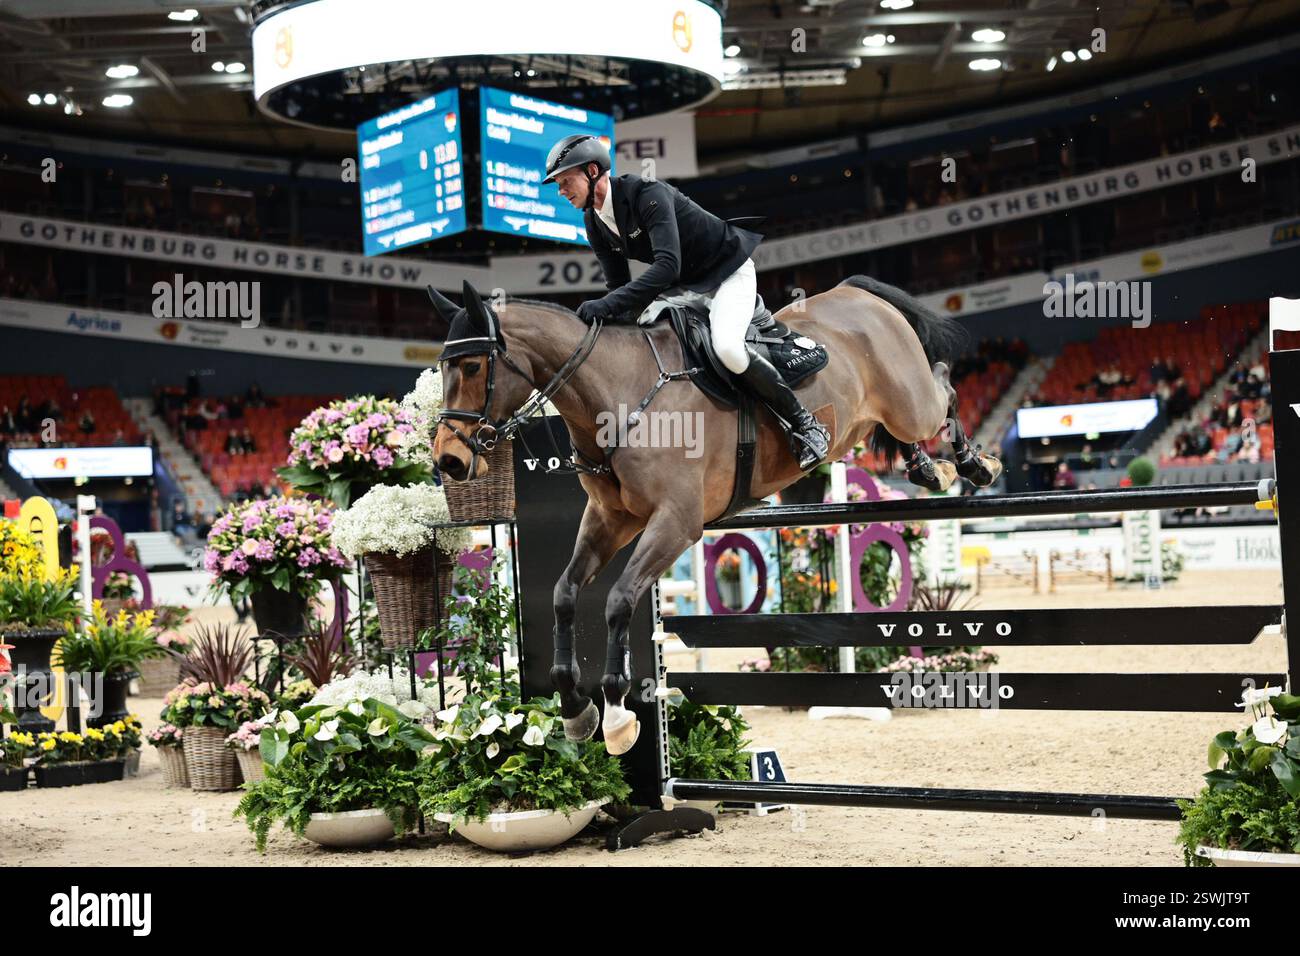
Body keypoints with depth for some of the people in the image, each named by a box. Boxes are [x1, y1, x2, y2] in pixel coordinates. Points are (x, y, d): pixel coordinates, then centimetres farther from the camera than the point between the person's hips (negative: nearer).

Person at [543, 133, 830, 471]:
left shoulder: (648, 194, -29)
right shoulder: (594, 223, -3)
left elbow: (668, 264, -41)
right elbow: (618, 284, 2)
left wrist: (607, 305, -47)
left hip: (729, 271, -9)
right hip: (684, 286, 9)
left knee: (726, 347, -30)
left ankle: (805, 425, -15)